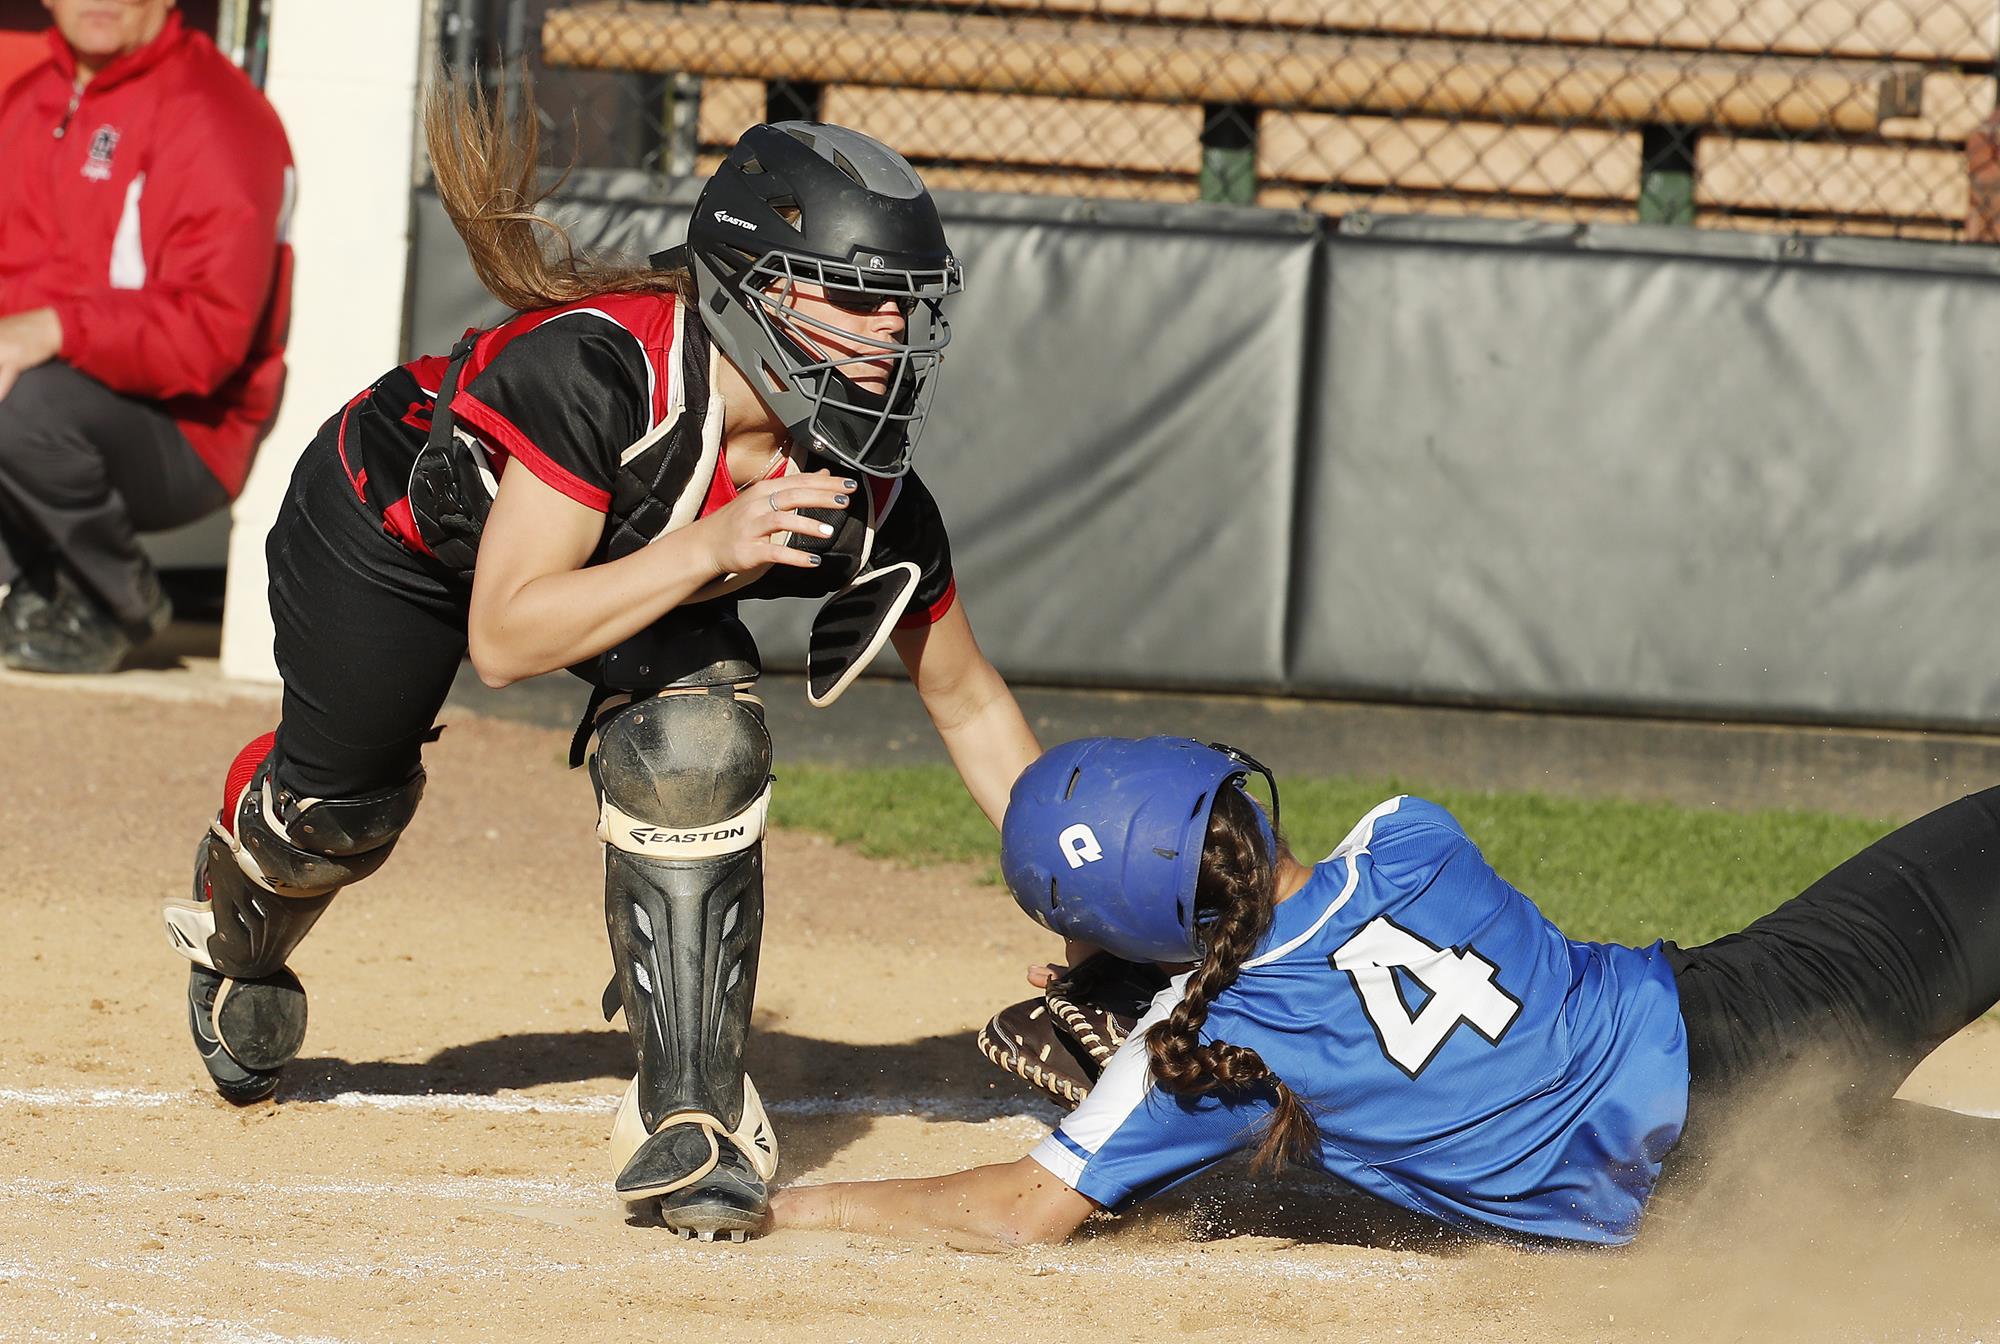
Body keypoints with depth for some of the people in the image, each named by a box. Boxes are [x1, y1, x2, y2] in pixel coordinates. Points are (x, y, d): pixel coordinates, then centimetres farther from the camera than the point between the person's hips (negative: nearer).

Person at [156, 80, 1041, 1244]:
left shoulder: (867, 491, -30)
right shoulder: (600, 365, -44)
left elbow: (968, 702, -14)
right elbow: (503, 640, -43)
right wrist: (705, 551, -52)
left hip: (638, 559, 3)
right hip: (394, 525, -3)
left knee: (695, 745, -27)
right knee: (339, 815, 18)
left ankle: (692, 1118, -18)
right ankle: (242, 925, 56)